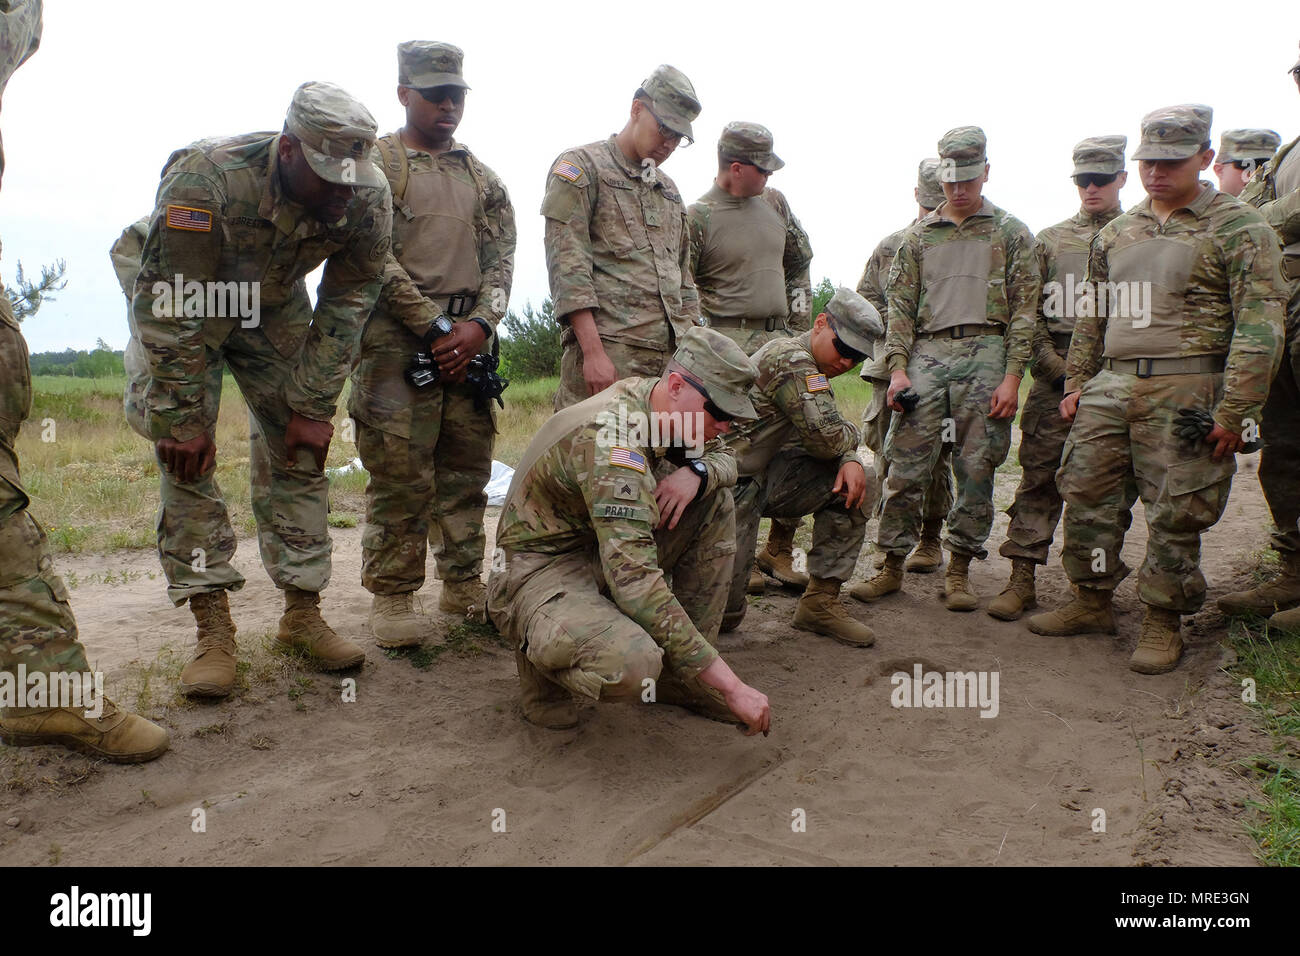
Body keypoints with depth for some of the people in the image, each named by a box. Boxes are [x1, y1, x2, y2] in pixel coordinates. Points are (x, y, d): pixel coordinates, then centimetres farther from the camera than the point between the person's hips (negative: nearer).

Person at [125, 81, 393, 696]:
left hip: (275, 305, 3)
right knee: (187, 454, -13)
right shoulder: (204, 179, -36)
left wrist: (313, 408, -15)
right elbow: (171, 310, -30)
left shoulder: (370, 199, -25)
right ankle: (213, 626, -6)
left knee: (299, 451, -4)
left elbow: (347, 305, -14)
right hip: (178, 300, -3)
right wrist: (180, 418, -27)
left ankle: (302, 612, 5)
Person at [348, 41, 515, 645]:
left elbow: (501, 258, 10)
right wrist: (433, 329, -12)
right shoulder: (374, 164, 3)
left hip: (471, 340, 5)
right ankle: (391, 597, 5)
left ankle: (463, 585, 19)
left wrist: (478, 324, -7)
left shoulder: (482, 178, 18)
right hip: (398, 339, -5)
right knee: (399, 475, -5)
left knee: (467, 470, 8)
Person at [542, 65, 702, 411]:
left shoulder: (669, 189, 25)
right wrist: (593, 352, -17)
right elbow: (567, 268, -9)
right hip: (609, 353, -7)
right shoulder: (581, 166, 3)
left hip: (671, 357, 7)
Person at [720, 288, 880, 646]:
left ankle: (822, 601, 4)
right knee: (723, 617, -12)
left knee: (858, 482, -1)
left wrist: (850, 460, -8)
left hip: (761, 479, 10)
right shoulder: (790, 358, -17)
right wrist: (851, 435, 0)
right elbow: (828, 438, -23)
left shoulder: (812, 368, 15)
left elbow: (836, 443, 15)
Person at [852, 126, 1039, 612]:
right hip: (927, 353, 2)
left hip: (985, 353, -1)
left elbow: (1023, 310, 3)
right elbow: (901, 307, 12)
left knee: (976, 468, 0)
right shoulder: (919, 236, 15)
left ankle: (959, 570, 11)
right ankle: (892, 566, 8)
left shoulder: (1011, 233, 9)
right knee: (906, 464, -2)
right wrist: (898, 367, -1)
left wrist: (1011, 376, -7)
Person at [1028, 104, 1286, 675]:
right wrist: (1076, 383, 14)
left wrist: (1235, 412, -15)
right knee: (1086, 494, 6)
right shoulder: (1116, 234, 16)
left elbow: (1260, 326, -8)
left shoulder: (1238, 229, -1)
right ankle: (1091, 603, 21)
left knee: (1175, 513, -2)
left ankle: (1164, 622, 13)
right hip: (1111, 385, 5)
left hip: (1187, 392, -5)